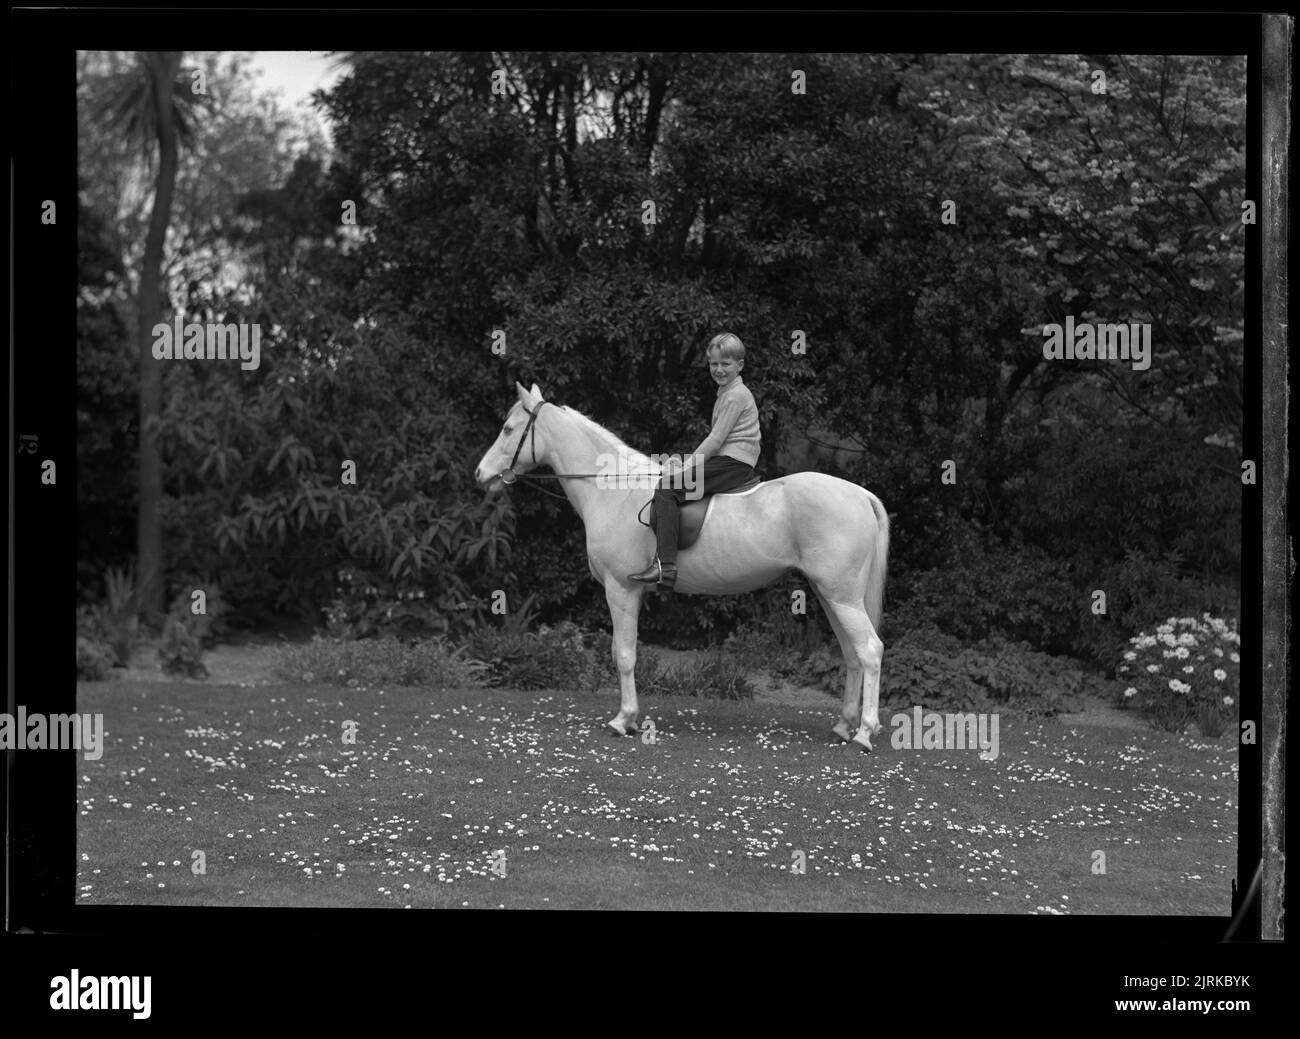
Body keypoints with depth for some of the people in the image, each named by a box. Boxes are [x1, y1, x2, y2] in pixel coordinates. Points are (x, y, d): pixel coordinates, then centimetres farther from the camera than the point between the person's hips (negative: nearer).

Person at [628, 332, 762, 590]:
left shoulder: (736, 395, -10)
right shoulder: (726, 392, 23)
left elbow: (715, 440, -15)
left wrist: (685, 468, -12)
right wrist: (685, 466, 17)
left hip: (733, 464, -11)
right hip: (731, 464, 11)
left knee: (667, 490, -20)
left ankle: (665, 566, -31)